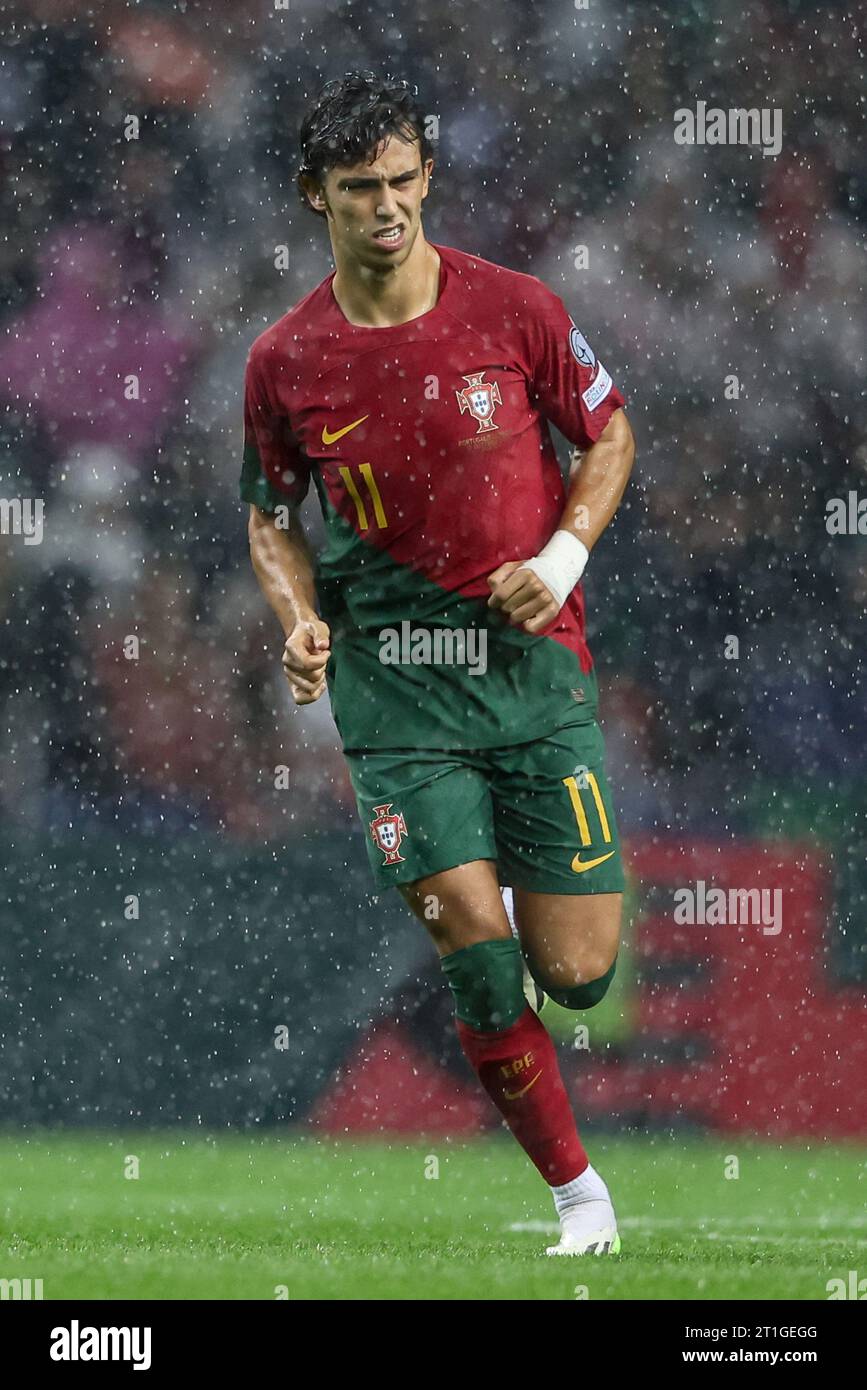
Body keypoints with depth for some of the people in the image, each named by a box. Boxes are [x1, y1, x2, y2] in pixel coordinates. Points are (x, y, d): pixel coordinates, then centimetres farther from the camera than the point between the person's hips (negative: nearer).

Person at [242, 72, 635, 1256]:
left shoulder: (512, 309, -5)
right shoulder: (286, 362, -2)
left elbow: (610, 433, 8)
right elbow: (271, 517, 13)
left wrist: (565, 555, -8)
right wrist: (302, 622, -6)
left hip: (534, 657, 0)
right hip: (396, 677, 0)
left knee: (576, 973, 0)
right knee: (479, 962, -11)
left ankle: (524, 884, 38)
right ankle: (578, 1193, 6)